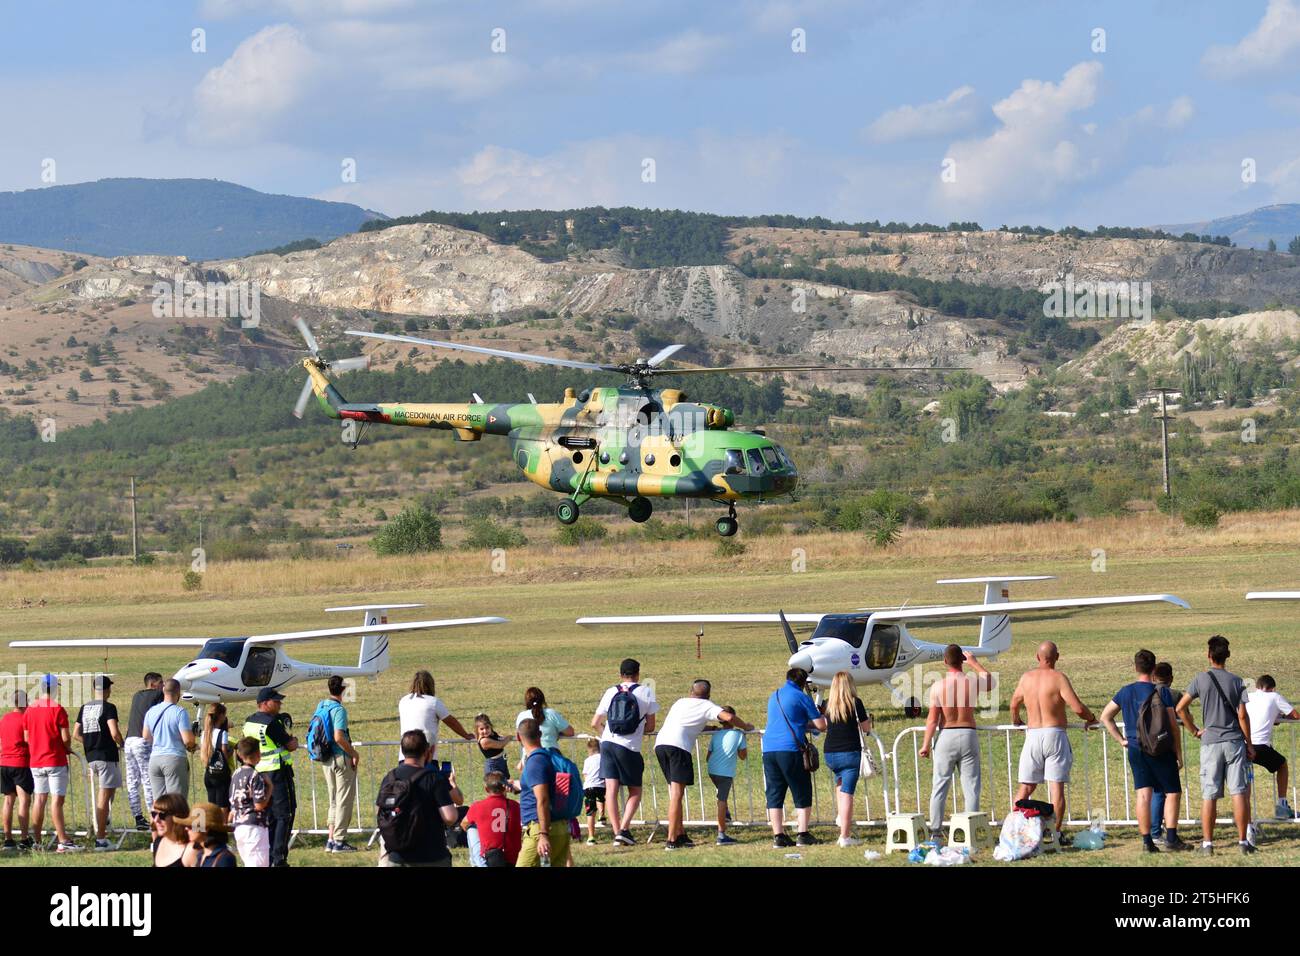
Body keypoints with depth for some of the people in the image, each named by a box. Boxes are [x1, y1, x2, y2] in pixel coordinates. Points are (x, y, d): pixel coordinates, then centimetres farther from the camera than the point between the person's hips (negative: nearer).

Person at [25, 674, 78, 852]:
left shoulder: (29, 710, 6)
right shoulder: (57, 710, -12)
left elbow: (26, 737, 10)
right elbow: (66, 738, -13)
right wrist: (68, 749, 7)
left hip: (36, 762, 6)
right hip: (55, 761, -6)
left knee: (39, 799, 10)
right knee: (57, 800, -7)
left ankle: (37, 841, 10)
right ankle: (63, 841, -10)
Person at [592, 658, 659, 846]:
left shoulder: (611, 692, 10)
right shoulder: (646, 692, 4)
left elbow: (595, 723, 12)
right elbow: (650, 726, 6)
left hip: (608, 744, 2)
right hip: (630, 748, -2)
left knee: (611, 789, 1)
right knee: (635, 792, 10)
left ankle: (616, 832, -4)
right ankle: (624, 828, -6)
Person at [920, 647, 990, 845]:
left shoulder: (938, 687, -8)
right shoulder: (973, 682, -5)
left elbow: (933, 718, -8)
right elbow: (991, 683, 19)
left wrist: (926, 744, -1)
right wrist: (975, 663, 26)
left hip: (946, 735, -1)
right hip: (968, 734, 1)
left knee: (939, 786, 7)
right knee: (971, 786, 5)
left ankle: (936, 832, 8)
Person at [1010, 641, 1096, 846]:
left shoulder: (1027, 678, 7)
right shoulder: (1058, 678, -8)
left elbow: (1014, 703, 23)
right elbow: (1077, 707, -14)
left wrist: (1015, 720, 44)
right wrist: (1091, 718, 6)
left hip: (1033, 735, 4)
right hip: (1055, 735, -4)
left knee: (1026, 787, 10)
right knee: (1056, 787, -1)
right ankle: (1057, 834, -3)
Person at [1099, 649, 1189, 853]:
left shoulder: (1125, 692, 4)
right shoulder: (1162, 692, -7)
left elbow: (1105, 717, 9)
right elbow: (1173, 726, -7)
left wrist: (1121, 739, 12)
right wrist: (1179, 754, 0)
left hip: (1136, 749, 3)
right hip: (1160, 750, -3)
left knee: (1143, 795, 4)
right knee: (1172, 792, 6)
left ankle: (1147, 841, 1)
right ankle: (1171, 837, -3)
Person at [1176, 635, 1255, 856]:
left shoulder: (1201, 679, -2)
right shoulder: (1236, 681, -1)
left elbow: (1181, 708, -4)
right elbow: (1243, 715, -3)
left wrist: (1194, 731, 9)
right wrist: (1249, 744, 5)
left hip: (1210, 743, 0)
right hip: (1235, 741, 0)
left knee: (1209, 796, 3)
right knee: (1239, 793, 1)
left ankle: (1207, 843, 3)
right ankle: (1242, 841, 2)